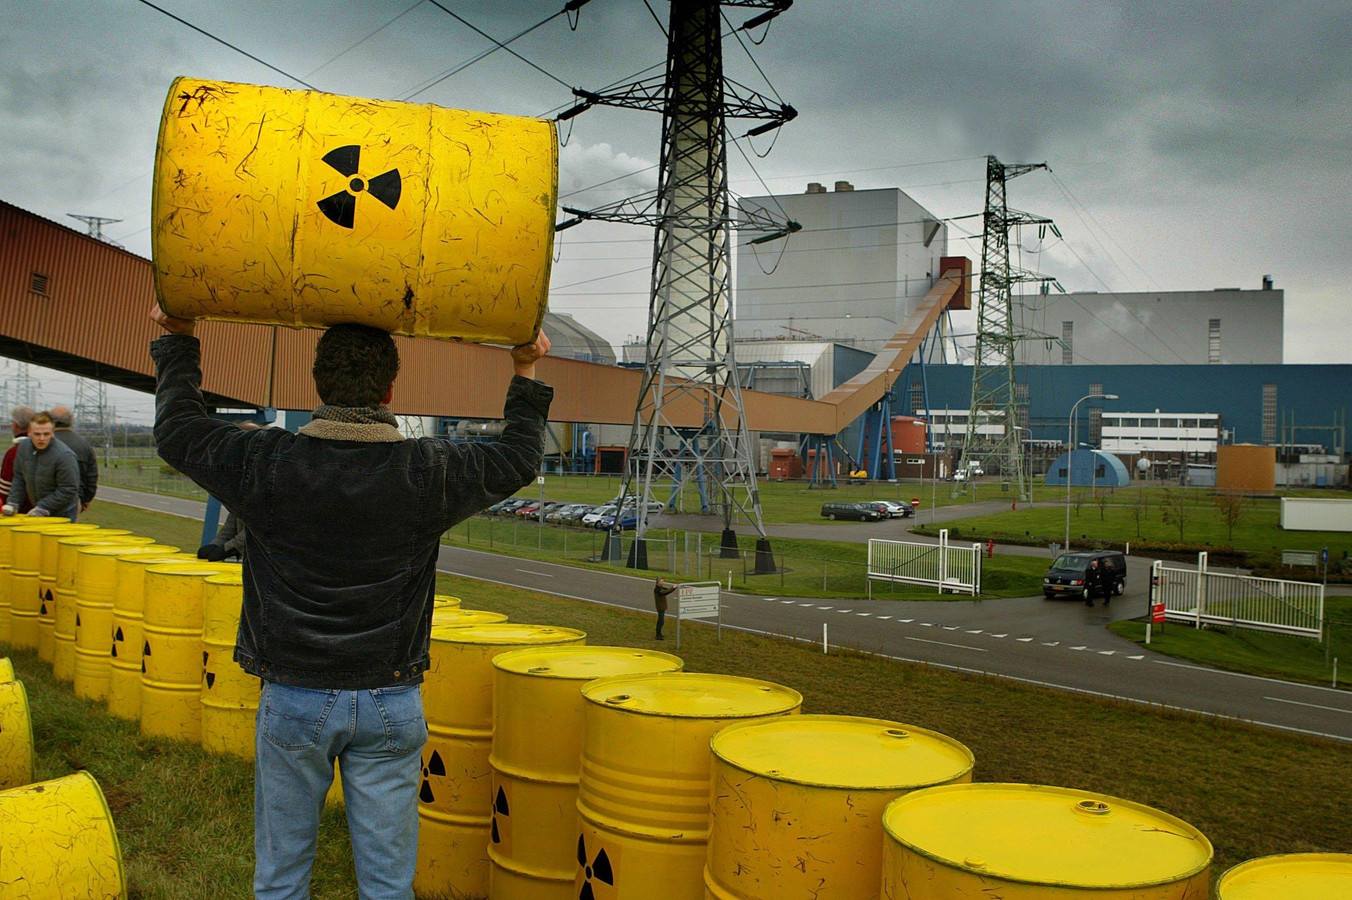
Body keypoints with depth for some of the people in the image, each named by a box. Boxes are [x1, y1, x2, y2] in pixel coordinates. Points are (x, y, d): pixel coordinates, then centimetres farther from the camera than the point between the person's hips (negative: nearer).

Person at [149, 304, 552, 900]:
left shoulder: (270, 465, -10)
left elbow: (177, 431, 7)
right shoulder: (427, 472, -10)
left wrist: (177, 342, 20)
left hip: (293, 696, 0)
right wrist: (526, 374, 21)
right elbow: (518, 459, 7)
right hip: (391, 702, 0)